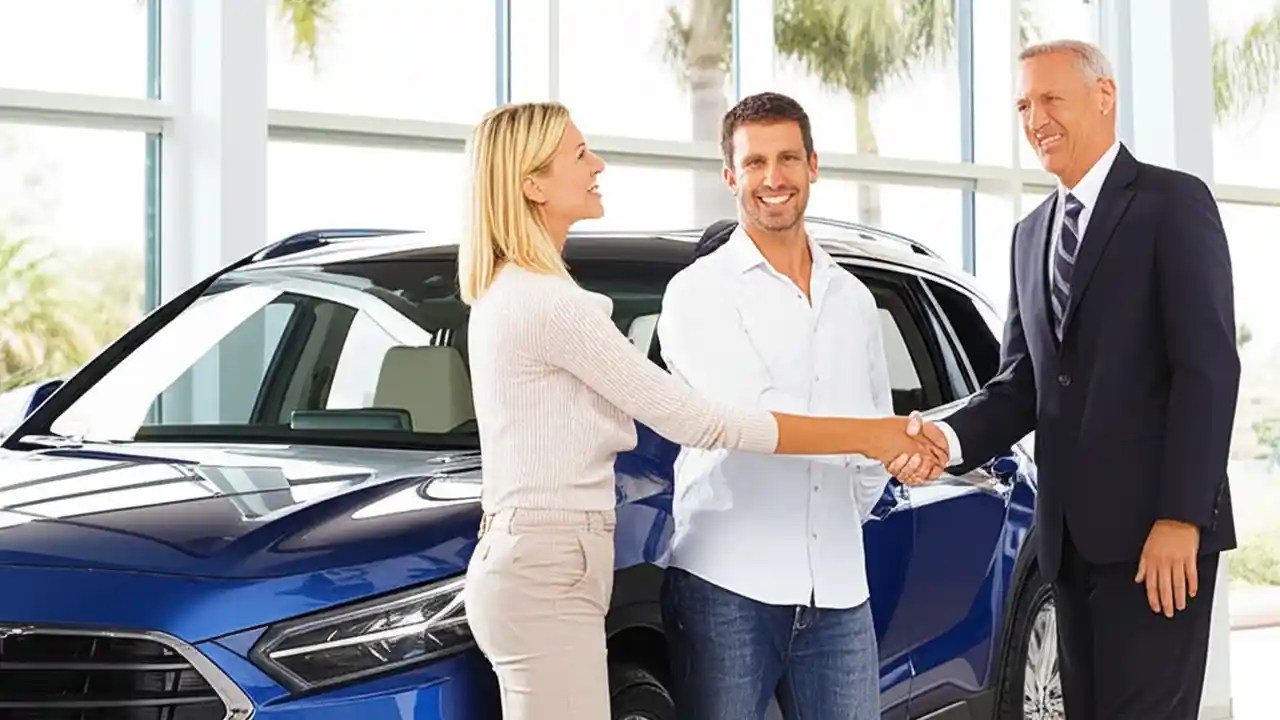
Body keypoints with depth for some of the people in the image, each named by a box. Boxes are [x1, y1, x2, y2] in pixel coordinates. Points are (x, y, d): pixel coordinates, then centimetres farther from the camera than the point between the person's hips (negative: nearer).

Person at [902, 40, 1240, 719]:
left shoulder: (1172, 204, -3)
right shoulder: (1031, 233, 19)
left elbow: (1208, 367, -11)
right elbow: (1022, 383, 13)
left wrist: (1181, 516, -18)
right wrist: (952, 438, -8)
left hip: (1156, 530, -7)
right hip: (1071, 534, 7)